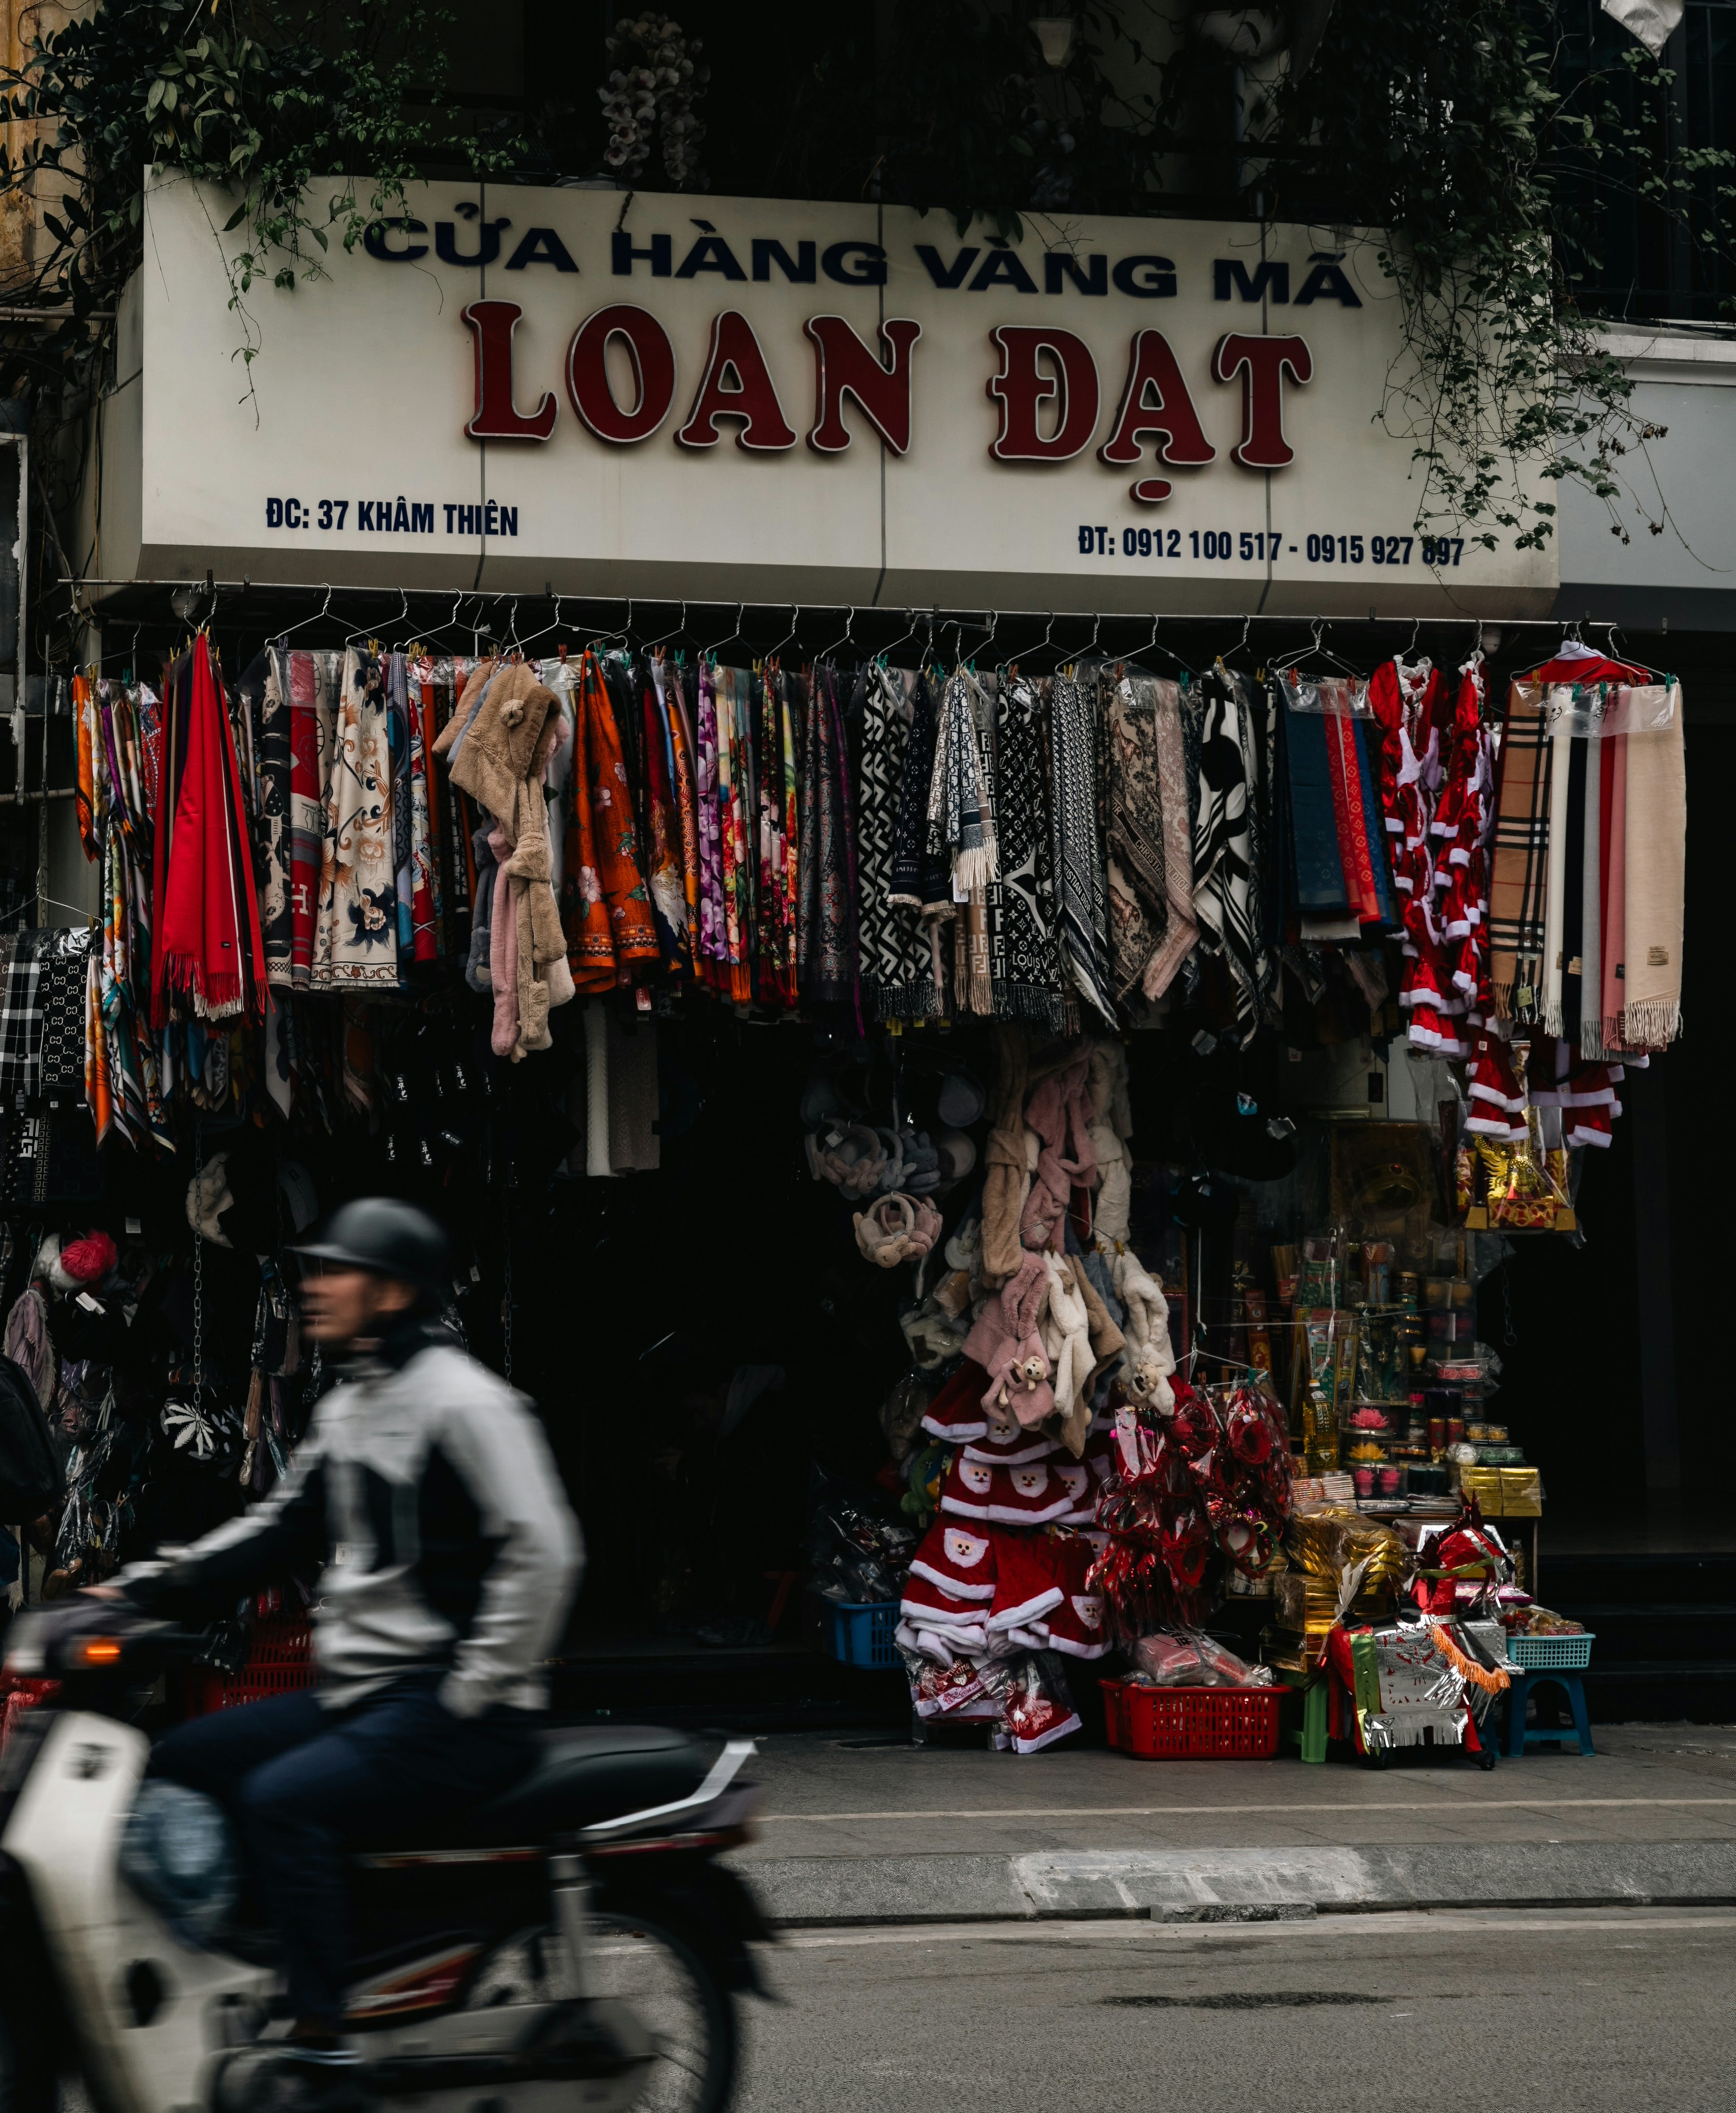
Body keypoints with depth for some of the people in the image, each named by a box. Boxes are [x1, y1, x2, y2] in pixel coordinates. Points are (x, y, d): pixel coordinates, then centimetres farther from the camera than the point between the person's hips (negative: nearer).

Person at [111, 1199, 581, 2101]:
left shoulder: (462, 1401, -12)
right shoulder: (345, 1408, 16)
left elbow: (542, 1552, -18)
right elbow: (278, 1528, 22)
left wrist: (478, 1691, -20)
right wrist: (146, 1589, 10)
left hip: (445, 1705, -10)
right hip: (354, 1690, 10)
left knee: (283, 1799, -29)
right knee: (179, 1764, 3)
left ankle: (324, 2053, -28)